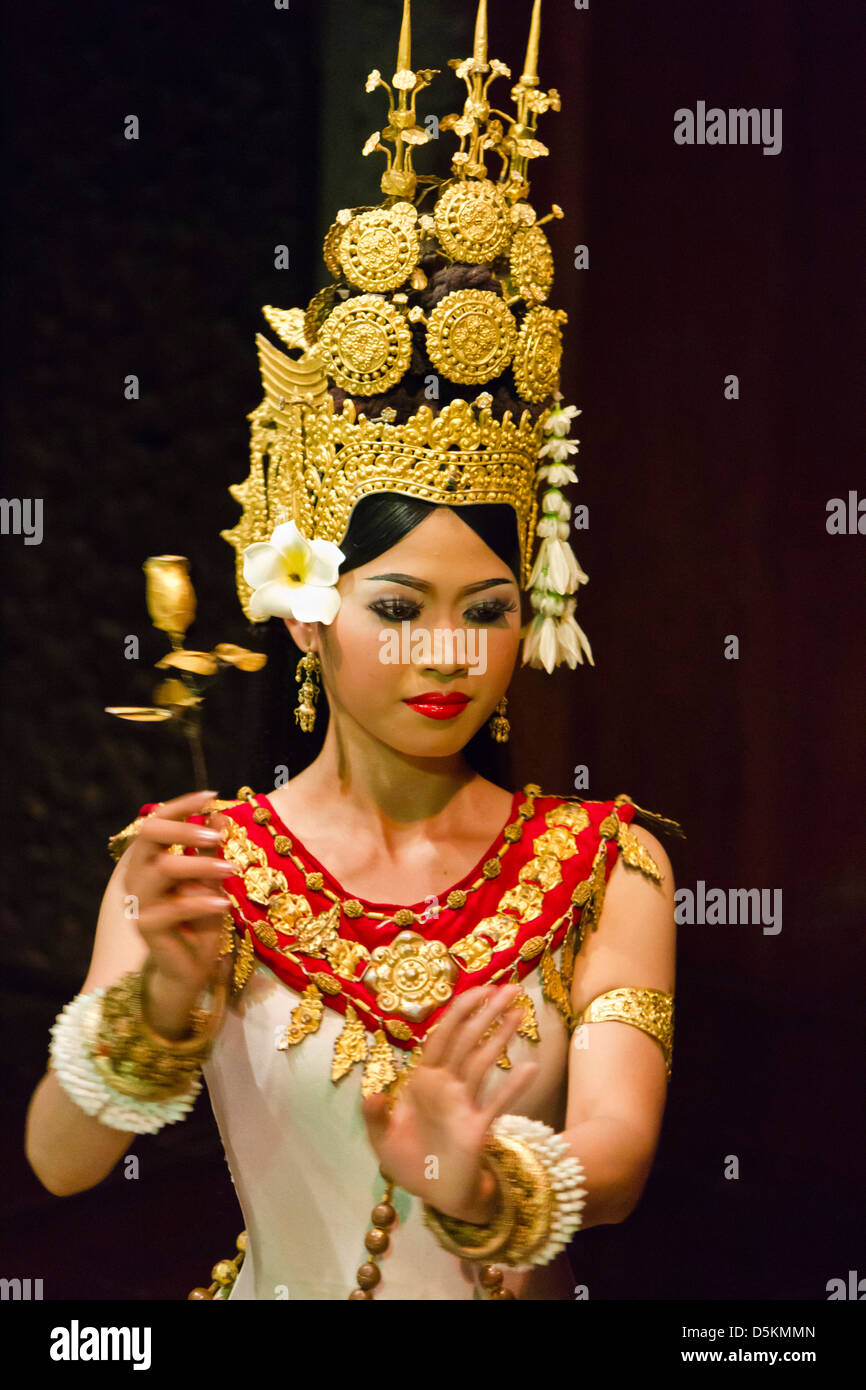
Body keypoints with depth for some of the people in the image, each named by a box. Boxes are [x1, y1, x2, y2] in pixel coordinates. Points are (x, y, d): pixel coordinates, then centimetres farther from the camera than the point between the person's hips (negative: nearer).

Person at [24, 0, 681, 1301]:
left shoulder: (603, 868, -1)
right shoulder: (194, 866, -2)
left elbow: (616, 1157, -13)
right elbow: (58, 1161, -9)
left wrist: (484, 1188, -32)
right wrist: (168, 992, -26)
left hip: (516, 1287, 1)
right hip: (280, 1288, -1)